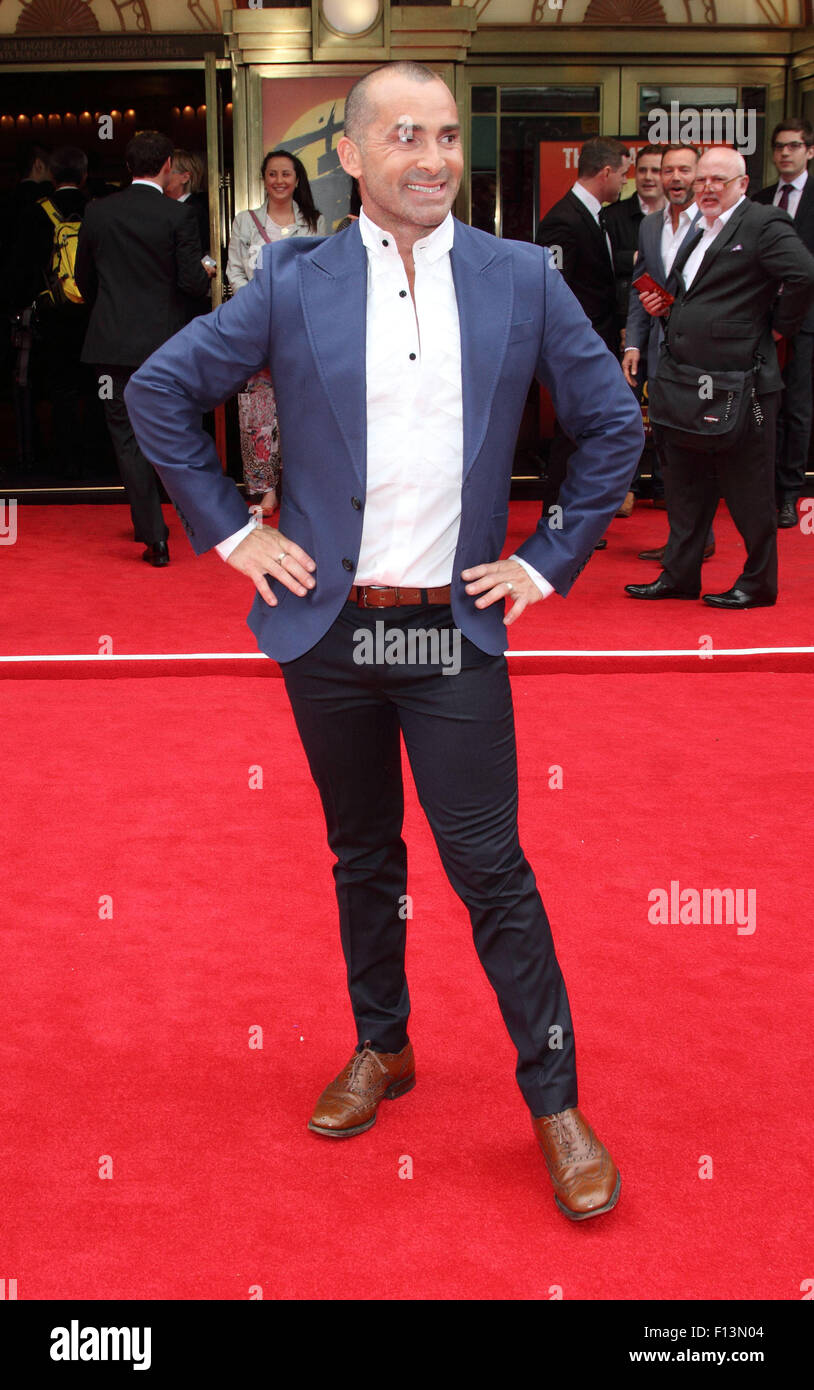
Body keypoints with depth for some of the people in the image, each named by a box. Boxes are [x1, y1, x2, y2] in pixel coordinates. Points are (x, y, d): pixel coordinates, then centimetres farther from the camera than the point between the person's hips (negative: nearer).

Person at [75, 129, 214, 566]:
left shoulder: (97, 211, 1)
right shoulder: (178, 215, -9)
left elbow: (83, 277, 9)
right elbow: (193, 281, -12)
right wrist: (206, 275, 11)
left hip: (111, 342, 1)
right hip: (162, 343, -1)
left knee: (128, 437, 3)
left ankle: (155, 536, -2)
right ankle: (147, 521, 27)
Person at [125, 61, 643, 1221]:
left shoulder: (522, 280, 0)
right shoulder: (293, 286, -1)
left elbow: (614, 421, 7)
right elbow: (160, 392, 7)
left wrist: (549, 559, 2)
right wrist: (230, 529, 1)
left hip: (455, 629, -1)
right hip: (326, 625, 1)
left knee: (491, 868, 0)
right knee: (363, 856, 15)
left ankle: (556, 1102, 15)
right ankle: (381, 1050, 35)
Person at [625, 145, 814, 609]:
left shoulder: (764, 225, -9)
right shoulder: (699, 233, 18)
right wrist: (662, 304, 9)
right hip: (686, 381, 9)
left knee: (748, 489, 1)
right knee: (685, 484, 14)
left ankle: (759, 583, 13)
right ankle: (679, 575, 25)